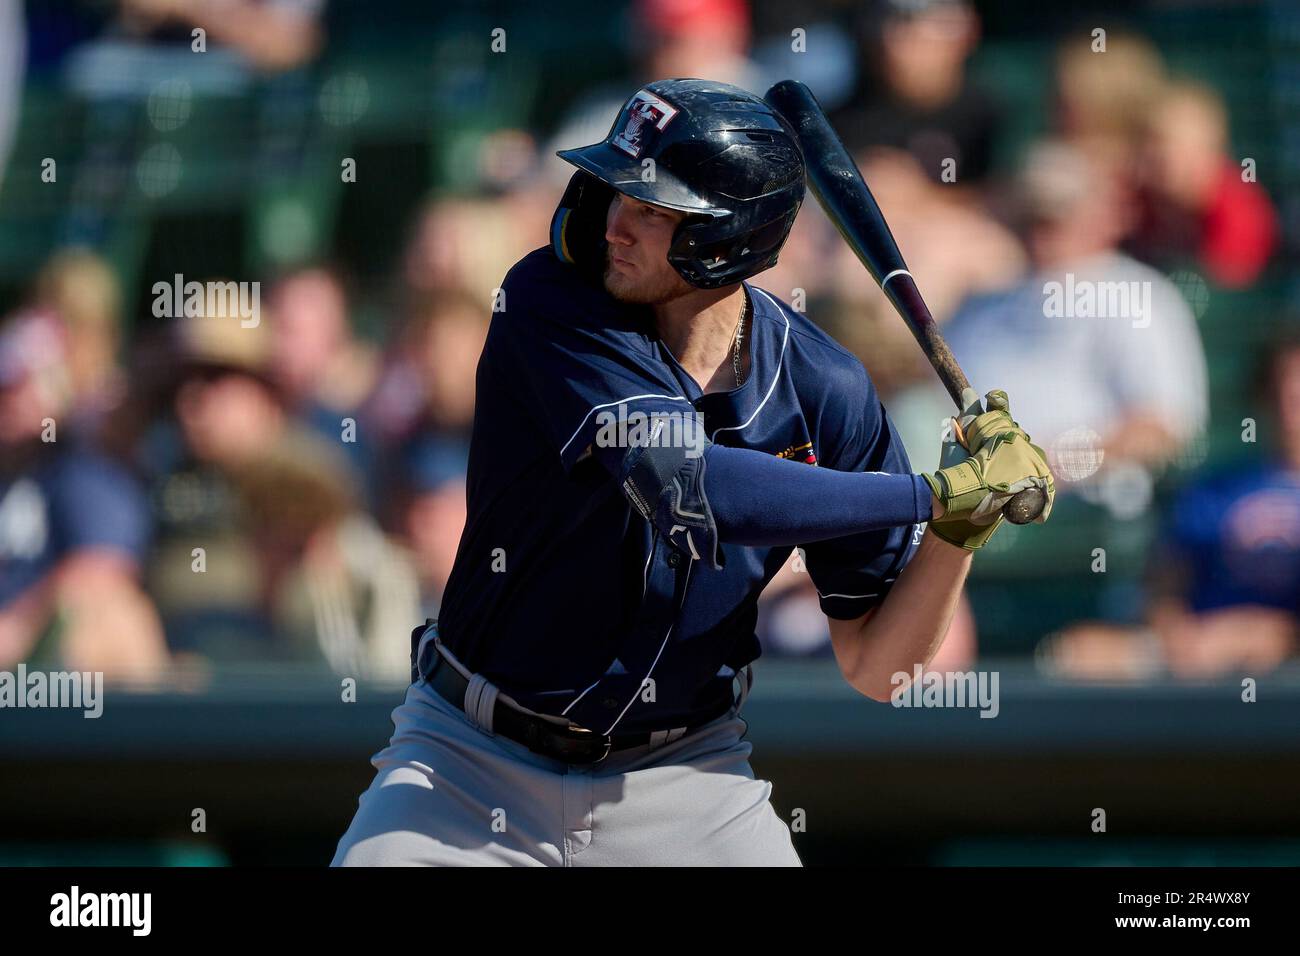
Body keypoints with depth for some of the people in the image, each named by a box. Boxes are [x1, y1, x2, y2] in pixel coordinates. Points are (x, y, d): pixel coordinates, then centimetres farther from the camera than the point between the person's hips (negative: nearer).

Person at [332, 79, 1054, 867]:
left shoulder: (825, 393, -8)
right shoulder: (550, 304, -16)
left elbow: (875, 669, -4)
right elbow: (691, 488, -32)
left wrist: (961, 529, -21)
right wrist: (938, 493, -28)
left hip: (680, 778, 2)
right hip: (472, 757, -2)